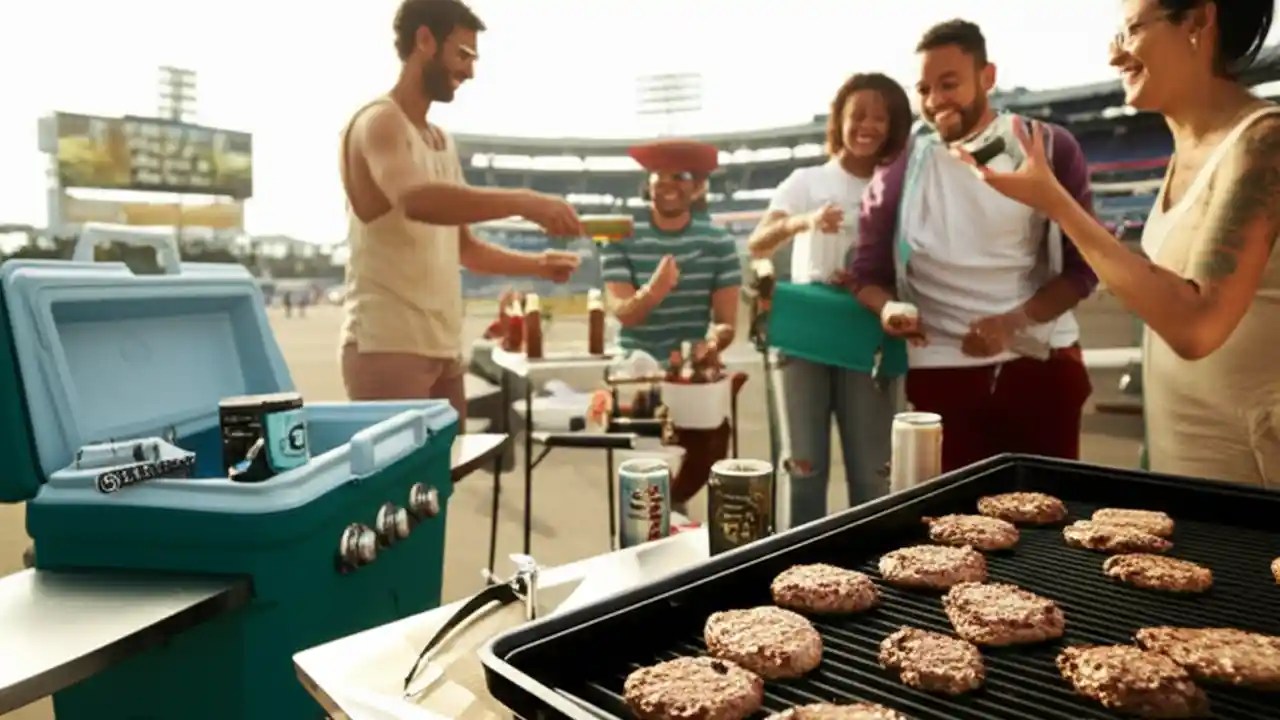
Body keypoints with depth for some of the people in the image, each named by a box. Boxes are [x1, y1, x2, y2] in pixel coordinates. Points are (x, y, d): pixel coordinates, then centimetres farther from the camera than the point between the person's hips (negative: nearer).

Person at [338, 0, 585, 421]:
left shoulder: (443, 142, 18)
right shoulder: (379, 122, -7)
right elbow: (415, 199, -30)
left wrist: (536, 265, 10)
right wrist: (523, 202, -31)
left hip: (443, 347, 8)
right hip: (386, 345, -8)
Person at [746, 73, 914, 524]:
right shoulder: (806, 181, 4)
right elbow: (756, 246, -9)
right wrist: (802, 222, -29)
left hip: (866, 341, 1)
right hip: (805, 335, -1)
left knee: (871, 471, 4)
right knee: (807, 466, 4)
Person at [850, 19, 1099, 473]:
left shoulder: (1049, 149, 1)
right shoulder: (900, 168, 3)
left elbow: (1082, 265, 0)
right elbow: (868, 272, 5)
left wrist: (1013, 322, -16)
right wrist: (888, 307, -18)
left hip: (1044, 362, 1)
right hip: (943, 372, 0)